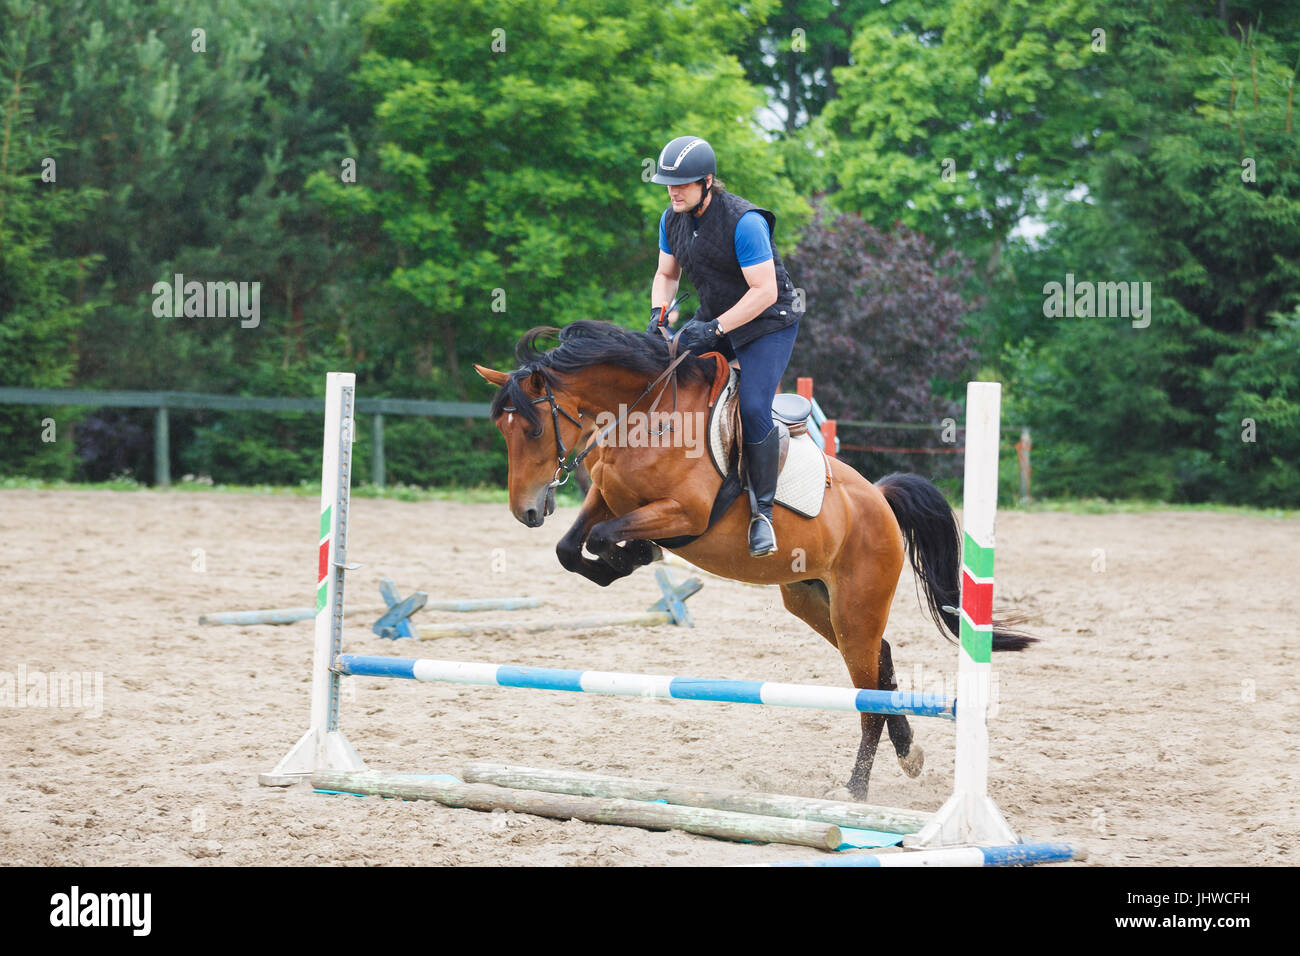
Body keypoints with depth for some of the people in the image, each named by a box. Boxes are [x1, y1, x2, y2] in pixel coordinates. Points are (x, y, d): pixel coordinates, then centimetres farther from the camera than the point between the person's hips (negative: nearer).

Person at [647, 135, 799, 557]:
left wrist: (714, 328, -30)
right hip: (714, 318, 7)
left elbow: (764, 291, -26)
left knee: (753, 409, -23)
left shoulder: (744, 222, -26)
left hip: (768, 322, -7)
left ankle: (762, 511, -10)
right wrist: (659, 313, -9)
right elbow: (666, 274, 11)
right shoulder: (672, 219, -3)